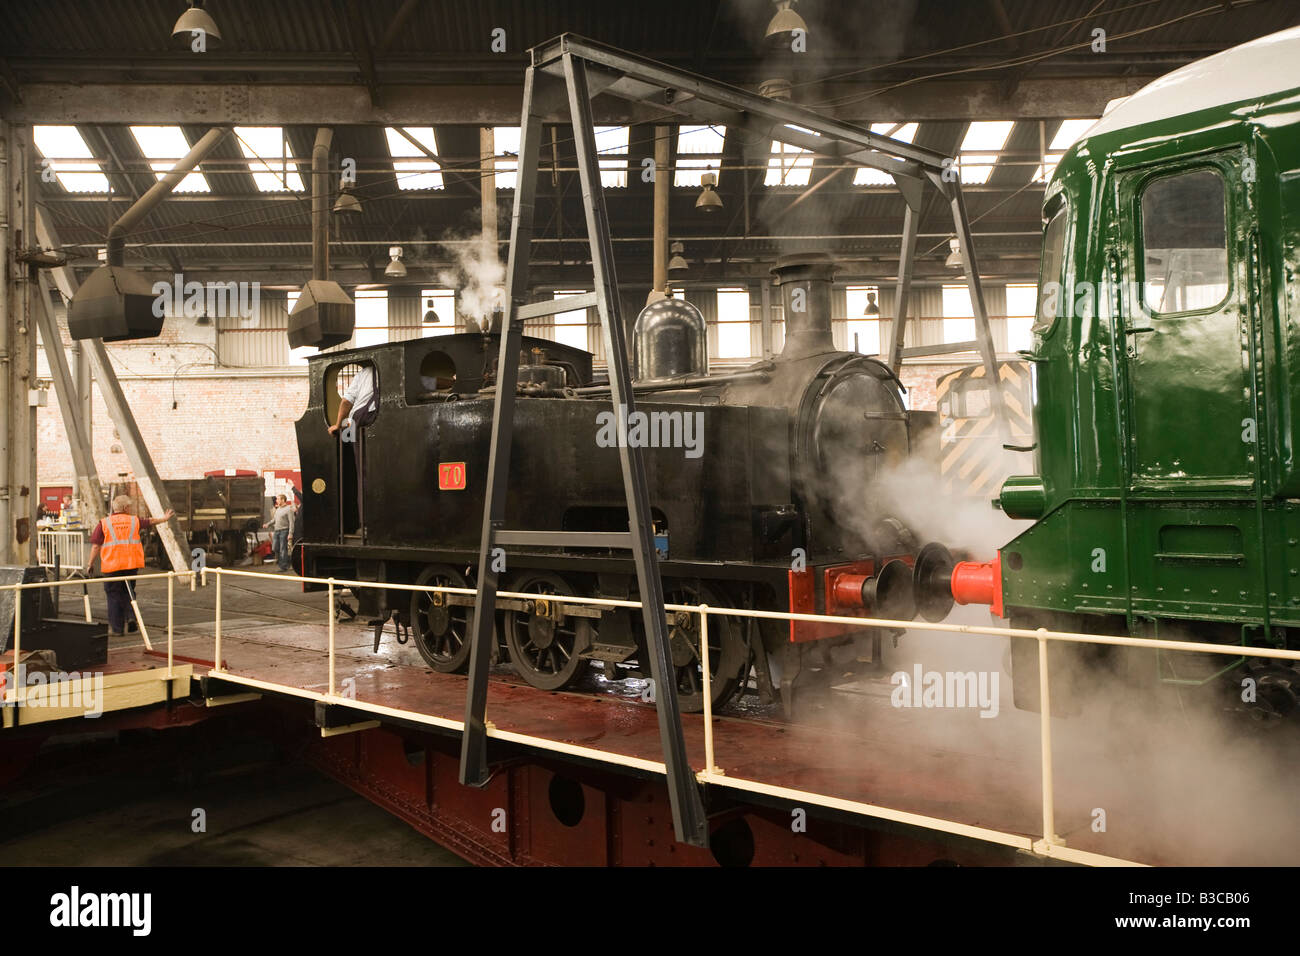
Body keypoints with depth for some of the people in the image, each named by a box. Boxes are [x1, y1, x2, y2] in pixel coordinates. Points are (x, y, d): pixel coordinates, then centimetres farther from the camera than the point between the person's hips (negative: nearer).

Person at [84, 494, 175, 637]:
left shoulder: (104, 523, 2)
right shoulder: (135, 521, 8)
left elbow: (96, 546, -1)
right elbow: (151, 521, 27)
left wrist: (90, 563, 8)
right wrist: (164, 518, 46)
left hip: (112, 565, -2)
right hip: (132, 564, 2)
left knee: (113, 595, 6)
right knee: (128, 593, 18)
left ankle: (116, 628, 8)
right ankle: (130, 618, 1)